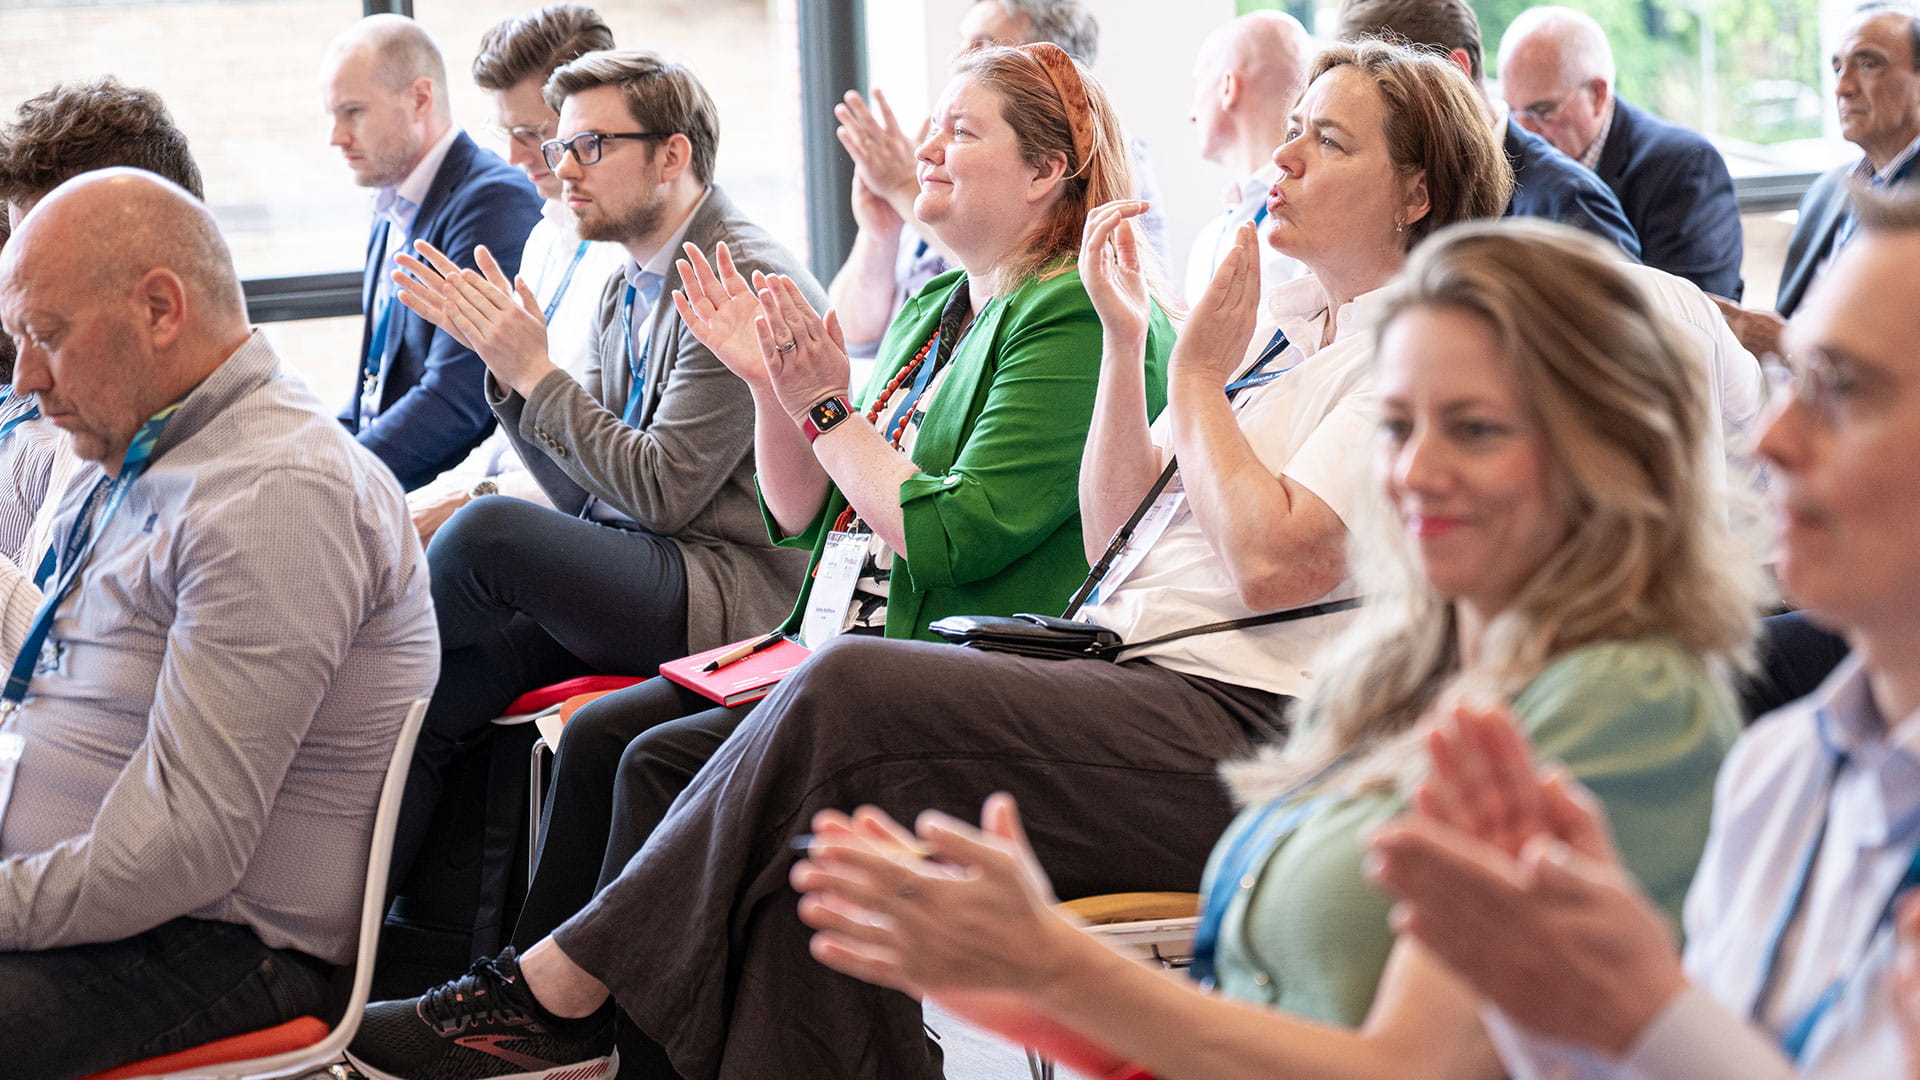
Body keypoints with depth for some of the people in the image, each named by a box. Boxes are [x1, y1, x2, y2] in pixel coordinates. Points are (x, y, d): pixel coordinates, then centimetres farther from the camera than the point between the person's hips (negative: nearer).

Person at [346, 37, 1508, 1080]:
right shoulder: (1279, 314, 22)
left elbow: (1275, 559, -16)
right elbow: (1111, 538, 19)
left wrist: (1196, 375, -4)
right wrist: (1127, 342, 9)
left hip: (1240, 738, -8)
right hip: (1122, 683, 8)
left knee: (853, 692, -24)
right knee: (825, 820, -18)